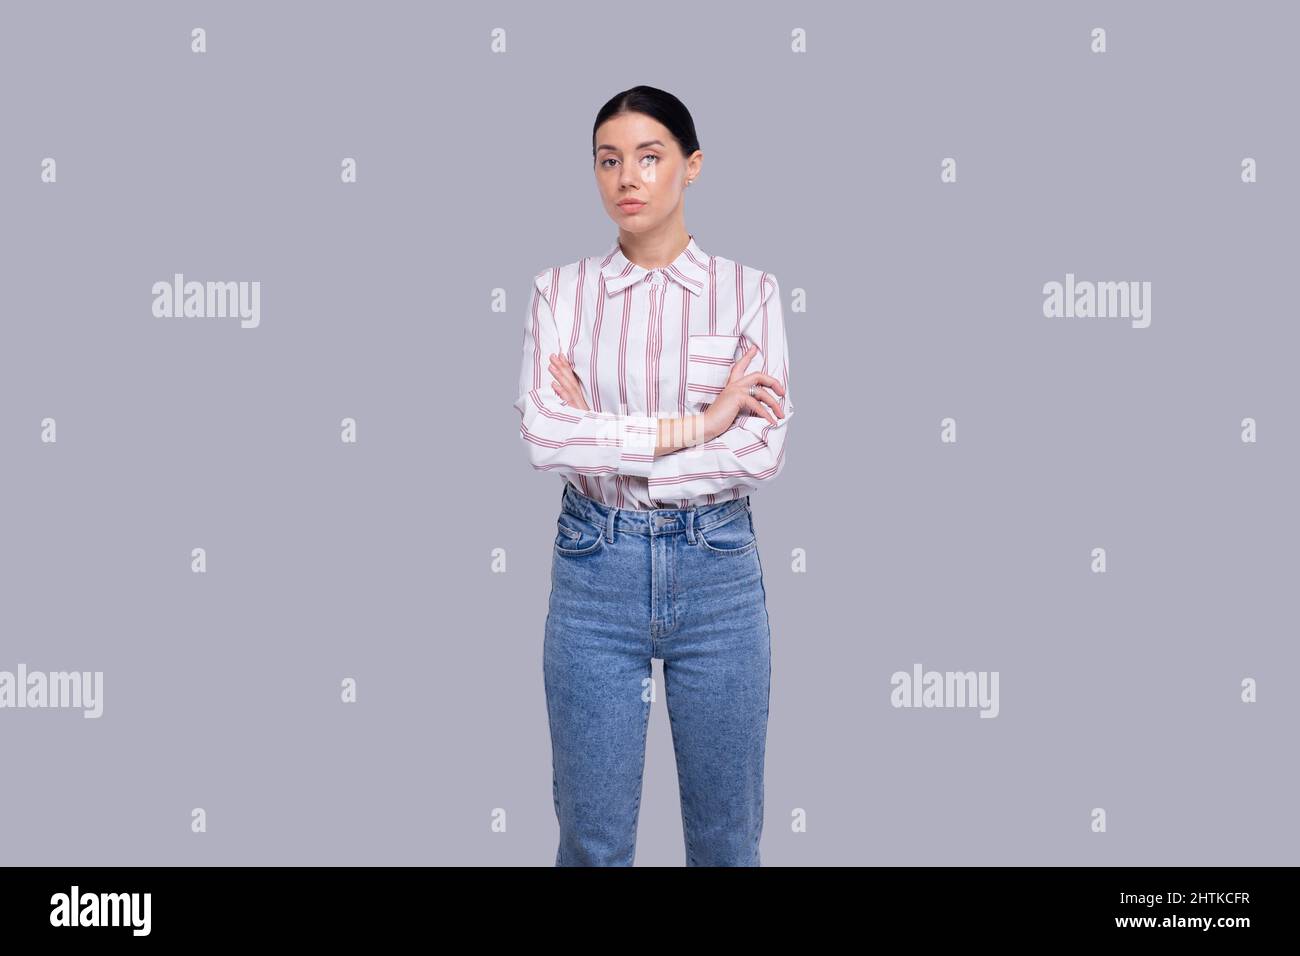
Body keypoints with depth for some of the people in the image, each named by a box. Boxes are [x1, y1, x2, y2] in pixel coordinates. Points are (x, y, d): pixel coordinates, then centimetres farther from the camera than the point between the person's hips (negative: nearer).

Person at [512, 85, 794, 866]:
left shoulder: (750, 292, -1)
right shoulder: (561, 291, 1)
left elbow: (761, 453, -13)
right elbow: (543, 439, -14)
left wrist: (601, 441, -12)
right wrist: (695, 425, -17)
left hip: (716, 571, 0)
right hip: (596, 569, 1)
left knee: (726, 834, 10)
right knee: (593, 839, 8)